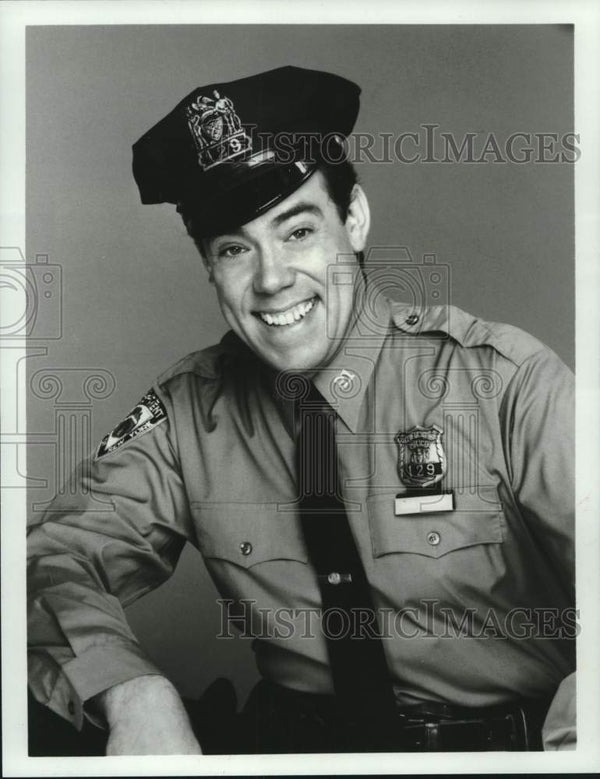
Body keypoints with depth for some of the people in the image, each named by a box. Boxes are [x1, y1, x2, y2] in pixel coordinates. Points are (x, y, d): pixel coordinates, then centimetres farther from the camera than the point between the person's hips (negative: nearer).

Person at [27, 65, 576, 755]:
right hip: (290, 739, 0)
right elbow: (59, 557, -8)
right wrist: (132, 691, -28)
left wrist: (570, 741, -36)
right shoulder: (188, 414, -4)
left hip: (513, 736, 1)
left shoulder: (505, 383, -14)